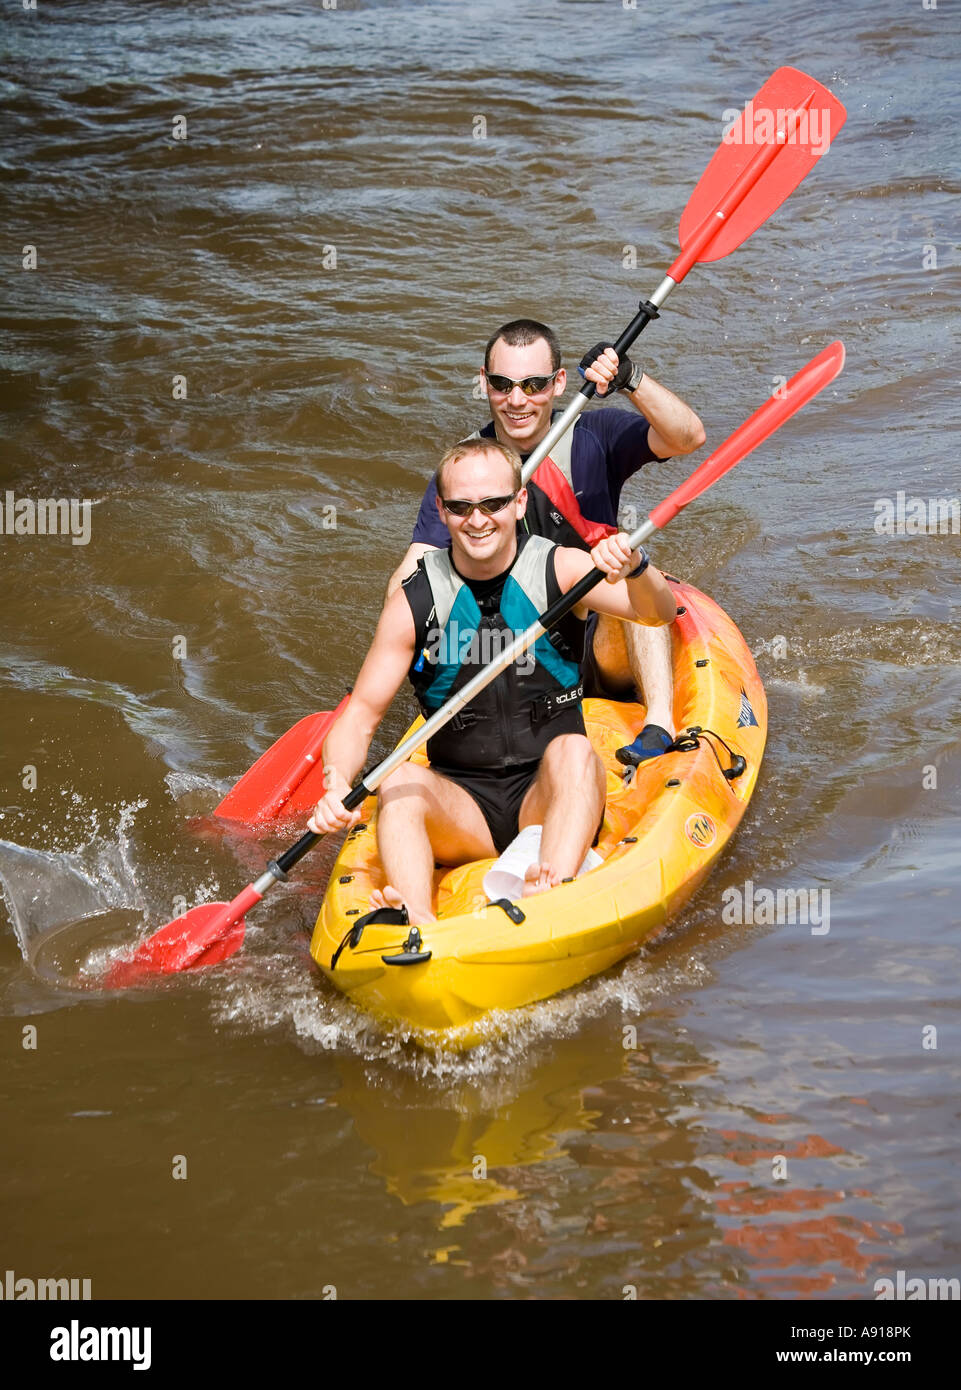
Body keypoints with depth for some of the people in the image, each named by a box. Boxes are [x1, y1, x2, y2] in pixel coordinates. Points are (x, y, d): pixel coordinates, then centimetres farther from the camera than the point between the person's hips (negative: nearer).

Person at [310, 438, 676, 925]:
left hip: (548, 795, -1)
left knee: (573, 751, -29)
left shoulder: (559, 570, -2)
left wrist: (635, 569, -40)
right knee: (400, 780, -27)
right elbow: (362, 714, -3)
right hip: (460, 807, 1)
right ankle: (416, 920, -51)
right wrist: (336, 784, -24)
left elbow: (659, 612, -16)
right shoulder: (415, 601, -2)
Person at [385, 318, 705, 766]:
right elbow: (410, 576, -8)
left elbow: (688, 438, -19)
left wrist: (631, 379, -34)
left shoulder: (593, 439, -2)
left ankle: (660, 727, -40)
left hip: (603, 654, -1)